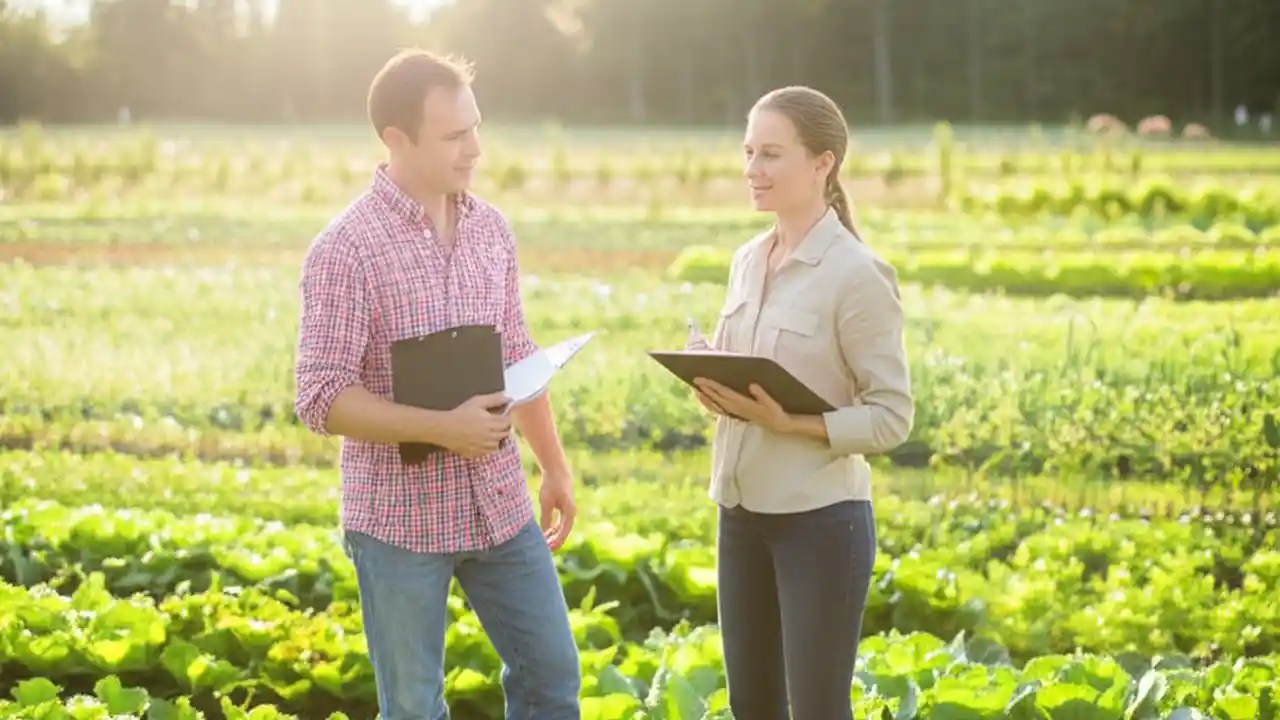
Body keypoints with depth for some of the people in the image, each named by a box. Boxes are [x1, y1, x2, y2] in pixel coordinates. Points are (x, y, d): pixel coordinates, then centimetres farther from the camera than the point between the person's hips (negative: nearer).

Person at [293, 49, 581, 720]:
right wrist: (441, 427, -25)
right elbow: (321, 399, -18)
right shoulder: (346, 249, -14)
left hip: (499, 505, 6)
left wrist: (555, 466, 16)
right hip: (400, 518, -6)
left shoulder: (491, 228, 5)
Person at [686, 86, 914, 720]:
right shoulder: (748, 261, 8)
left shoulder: (856, 274, -14)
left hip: (821, 519, -7)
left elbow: (892, 417, -13)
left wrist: (789, 422, -24)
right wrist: (714, 389, -4)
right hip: (741, 512, 7)